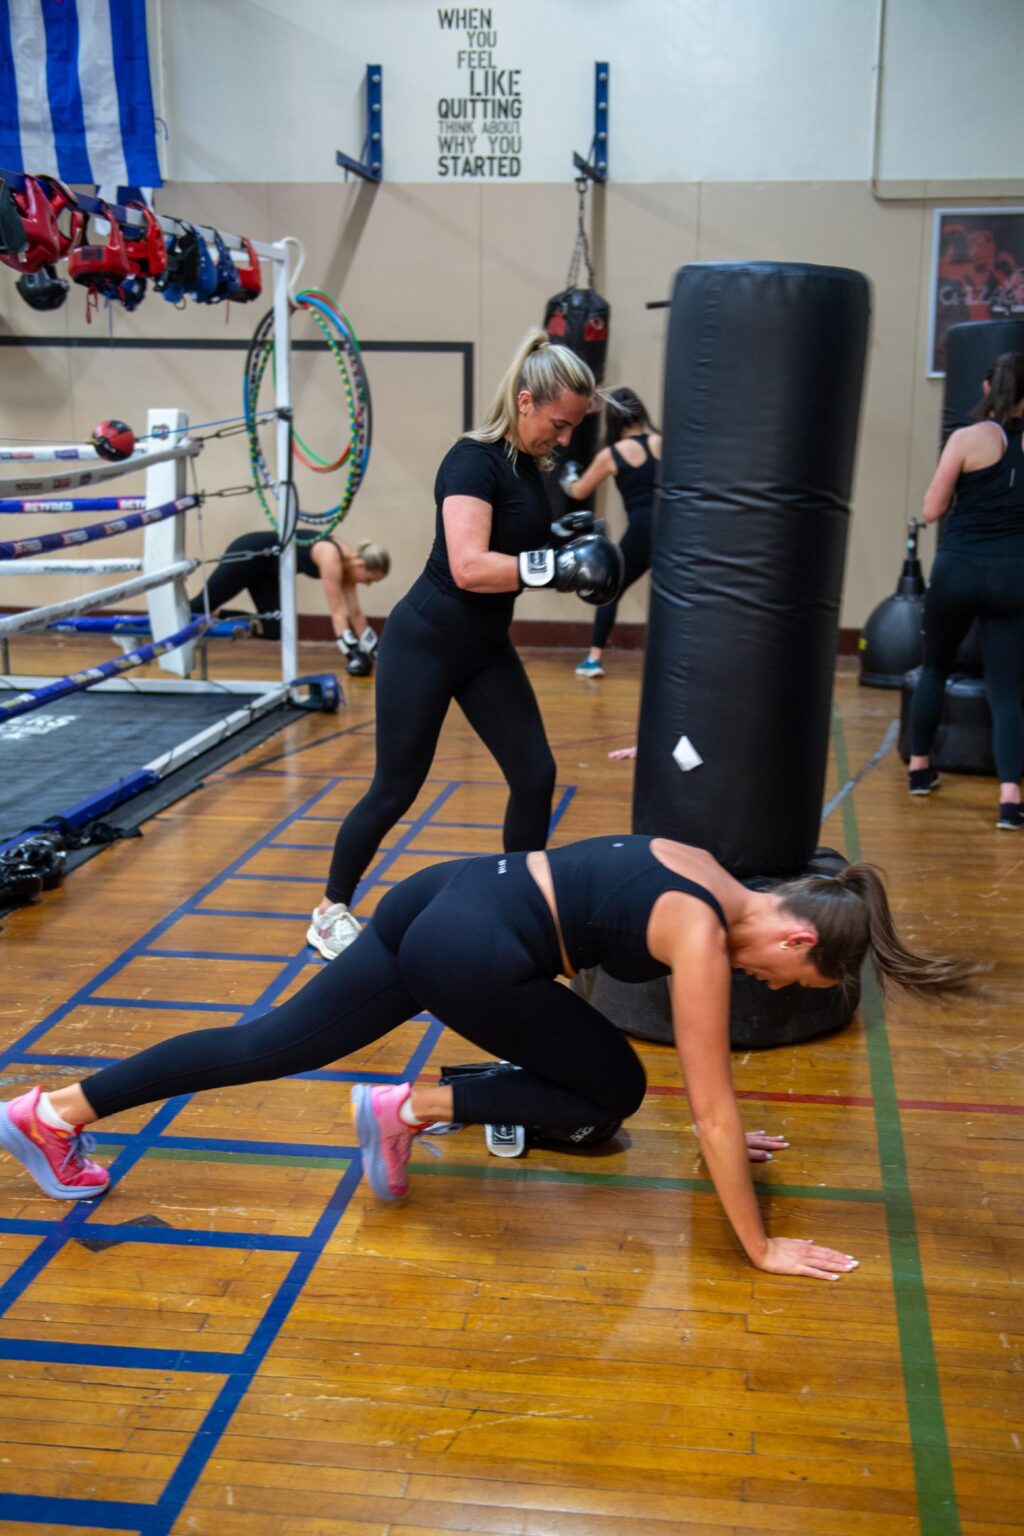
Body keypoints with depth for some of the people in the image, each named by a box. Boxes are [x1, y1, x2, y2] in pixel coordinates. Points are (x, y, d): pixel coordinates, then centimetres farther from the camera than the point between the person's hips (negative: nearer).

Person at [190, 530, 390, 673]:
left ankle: (215, 617, 15)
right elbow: (337, 612, -31)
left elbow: (355, 612, 2)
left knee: (273, 630, 6)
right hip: (247, 555, -8)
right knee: (201, 606, 2)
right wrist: (352, 655, -34)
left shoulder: (347, 561, -5)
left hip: (265, 567, 8)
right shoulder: (331, 558, -29)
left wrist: (373, 650, 3)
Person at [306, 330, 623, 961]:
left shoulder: (528, 466, 6)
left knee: (536, 774, 1)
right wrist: (556, 565, -32)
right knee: (396, 789, 1)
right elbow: (469, 567, -30)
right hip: (427, 644, -8)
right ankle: (331, 913, 20)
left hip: (486, 649, 8)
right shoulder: (474, 461, -19)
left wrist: (574, 549, 3)